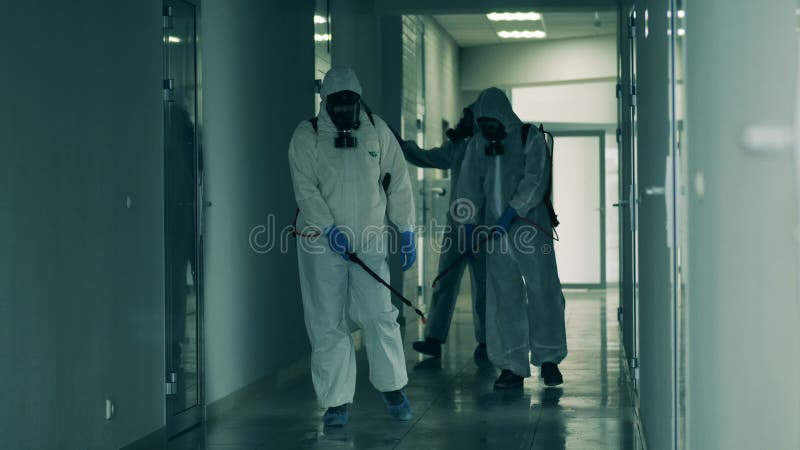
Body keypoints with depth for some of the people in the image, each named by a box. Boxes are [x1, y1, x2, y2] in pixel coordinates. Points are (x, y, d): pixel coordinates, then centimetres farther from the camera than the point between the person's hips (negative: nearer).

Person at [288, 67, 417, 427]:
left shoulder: (377, 131, 5)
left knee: (379, 316, -4)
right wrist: (330, 229, -20)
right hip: (323, 242, -1)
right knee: (327, 325, 1)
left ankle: (393, 388, 18)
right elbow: (305, 189, -9)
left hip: (369, 242, 1)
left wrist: (407, 232, 4)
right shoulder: (307, 136, -1)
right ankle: (336, 402, 11)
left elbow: (398, 183, 8)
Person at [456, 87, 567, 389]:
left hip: (529, 229, -4)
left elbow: (535, 180, -10)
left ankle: (549, 359, 8)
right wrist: (470, 222, 3)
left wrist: (512, 212, -18)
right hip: (496, 233, 4)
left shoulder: (530, 138, 0)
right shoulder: (478, 145, 14)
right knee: (504, 299, 1)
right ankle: (512, 366, 4)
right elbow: (470, 185, 14)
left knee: (542, 293, -4)